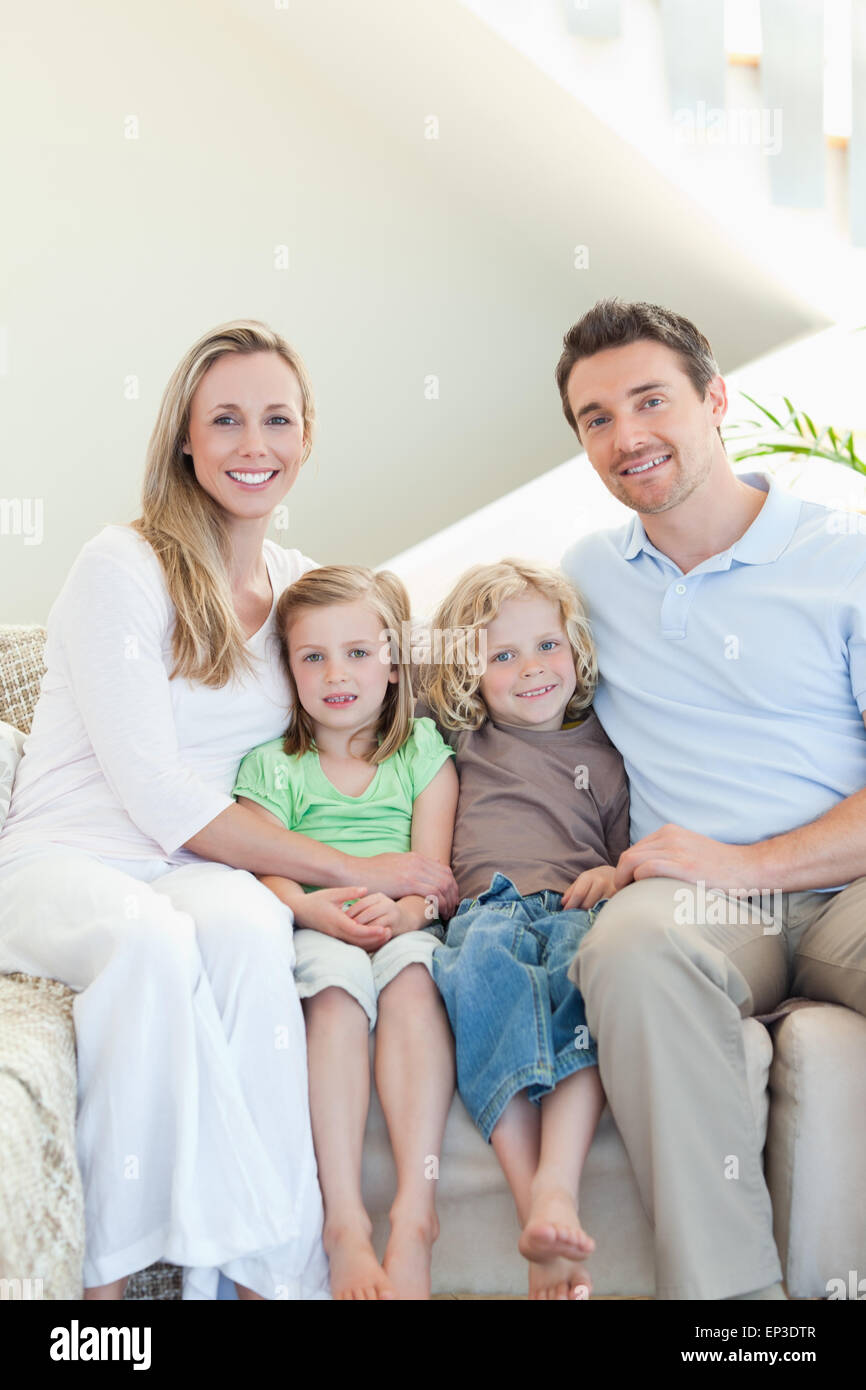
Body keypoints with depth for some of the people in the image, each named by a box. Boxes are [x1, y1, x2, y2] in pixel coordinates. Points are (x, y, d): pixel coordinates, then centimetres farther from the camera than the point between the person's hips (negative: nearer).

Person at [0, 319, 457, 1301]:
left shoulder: (304, 586, 12)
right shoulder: (122, 568, -7)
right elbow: (157, 794, -14)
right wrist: (351, 869, -17)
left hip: (202, 869, 4)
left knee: (246, 929, -33)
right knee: (151, 941, -37)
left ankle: (269, 1270, -29)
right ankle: (109, 1270, -25)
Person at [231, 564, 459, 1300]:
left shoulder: (424, 754, 13)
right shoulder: (272, 766, 13)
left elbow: (435, 871, 2)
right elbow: (268, 870, -1)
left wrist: (402, 910, -21)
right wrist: (315, 907, -23)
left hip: (406, 929, 0)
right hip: (312, 932, 0)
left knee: (411, 971, -35)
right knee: (336, 978, -35)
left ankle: (414, 1211, -40)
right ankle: (345, 1220, -39)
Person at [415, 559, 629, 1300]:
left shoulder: (604, 752, 26)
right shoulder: (460, 740, 27)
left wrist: (616, 877, 3)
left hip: (575, 906, 1)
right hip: (487, 907, 0)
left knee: (590, 952, -38)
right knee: (481, 961, -38)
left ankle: (558, 1185, -52)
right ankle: (536, 1211, -48)